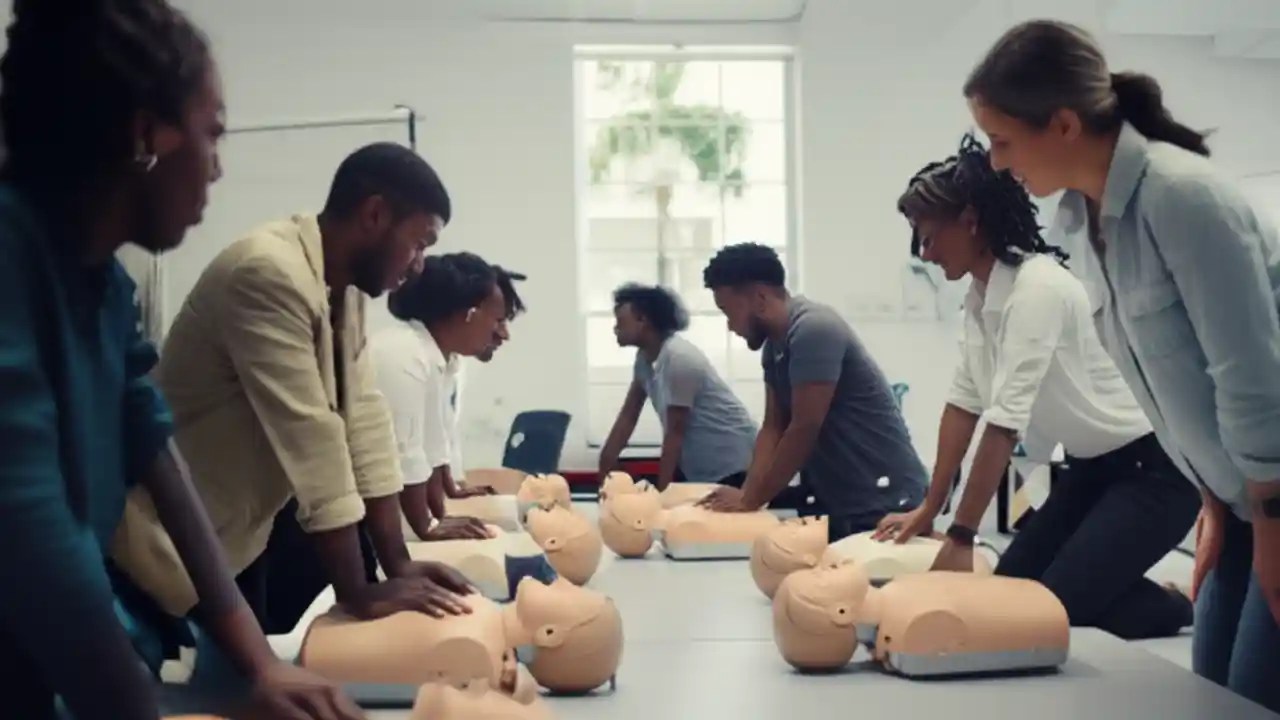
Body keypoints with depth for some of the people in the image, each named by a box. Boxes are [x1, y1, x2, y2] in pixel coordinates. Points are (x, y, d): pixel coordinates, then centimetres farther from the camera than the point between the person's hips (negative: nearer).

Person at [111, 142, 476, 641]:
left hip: (254, 512, 9)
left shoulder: (344, 287, 2)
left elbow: (363, 417, -1)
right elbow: (310, 437, -28)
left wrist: (399, 566, -5)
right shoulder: (270, 274, -27)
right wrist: (359, 595, -24)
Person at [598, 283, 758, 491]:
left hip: (729, 462, -8)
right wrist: (606, 460, 0)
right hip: (693, 463, 9)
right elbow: (628, 415, 6)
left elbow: (675, 431, -22)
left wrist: (660, 491, -19)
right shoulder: (645, 356, 3)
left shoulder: (679, 358, -24)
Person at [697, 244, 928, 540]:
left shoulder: (813, 331, -20)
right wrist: (746, 493, -4)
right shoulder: (774, 344, 9)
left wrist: (750, 501, -15)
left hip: (882, 503, -9)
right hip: (838, 504, 9)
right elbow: (773, 427, 9)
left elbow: (803, 431, -22)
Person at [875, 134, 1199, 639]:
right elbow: (965, 403, 4)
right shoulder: (981, 295, 1)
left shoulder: (1037, 288, -26)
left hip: (1152, 468, -9)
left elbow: (1004, 423, -29)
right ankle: (1169, 603, 18)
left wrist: (961, 537, -27)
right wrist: (928, 510, 3)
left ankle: (1193, 616, 7)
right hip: (1093, 465, 9)